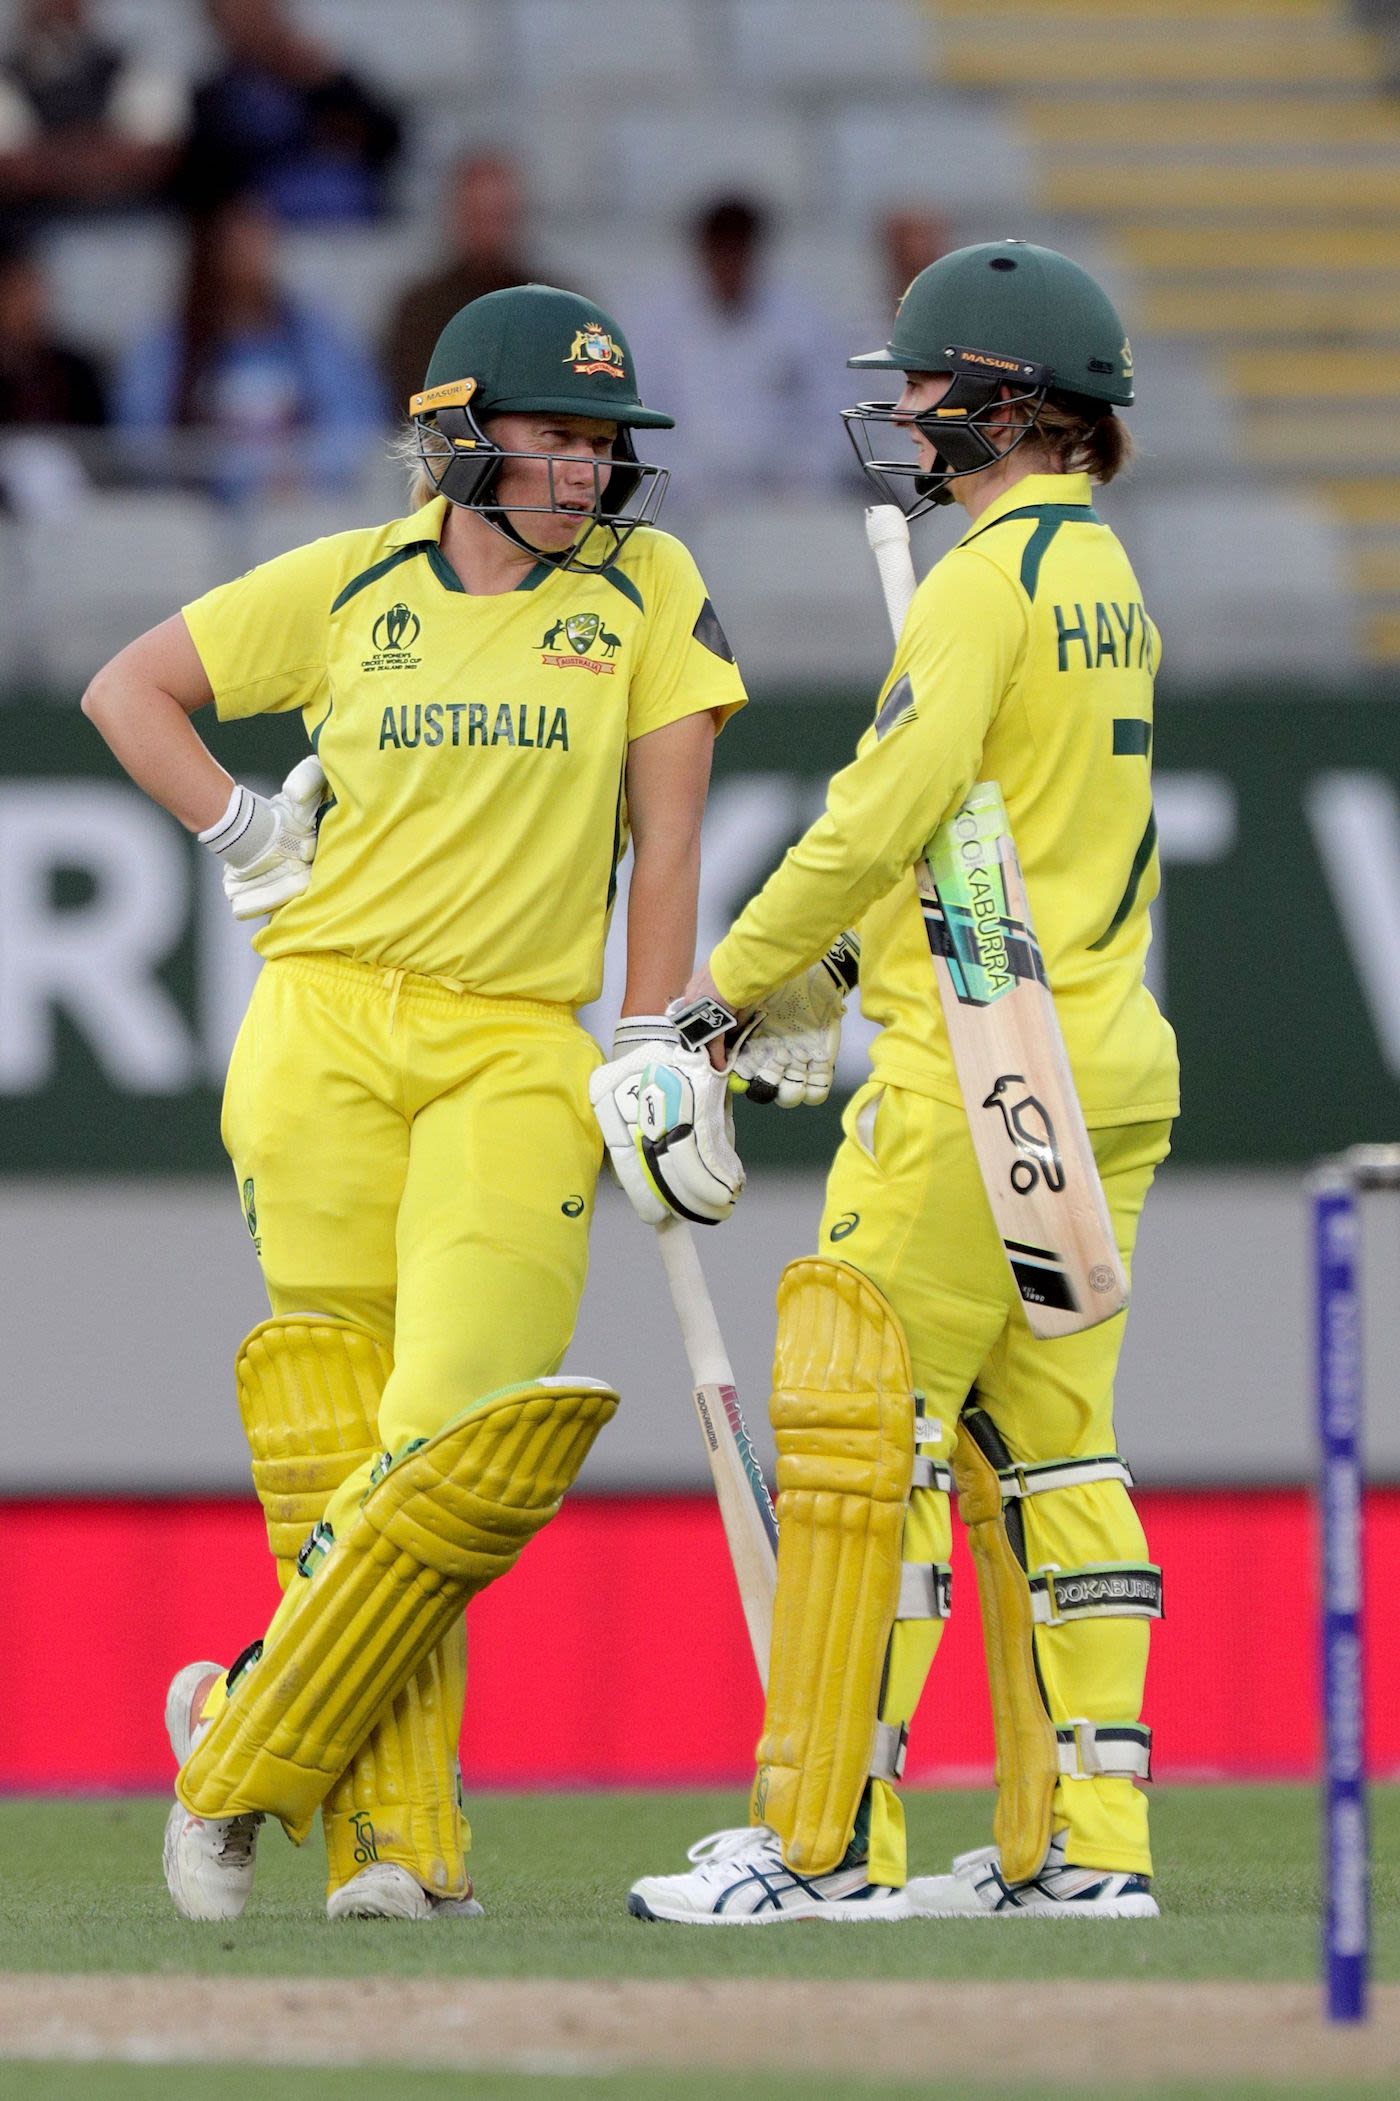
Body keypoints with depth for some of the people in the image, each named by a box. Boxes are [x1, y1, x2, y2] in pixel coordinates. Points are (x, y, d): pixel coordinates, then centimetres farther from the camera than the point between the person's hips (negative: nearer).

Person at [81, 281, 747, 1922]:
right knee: (341, 1439, -4)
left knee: (468, 1445, -15)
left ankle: (243, 1749, 1)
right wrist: (241, 835, 6)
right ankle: (394, 1837, -3)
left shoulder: (647, 587, 6)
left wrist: (645, 1045, 0)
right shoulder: (347, 587, 7)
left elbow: (664, 831, 4)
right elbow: (128, 688, 18)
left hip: (517, 1051, 0)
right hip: (326, 1029, 0)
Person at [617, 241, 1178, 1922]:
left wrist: (740, 971, -8)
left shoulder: (988, 580, -13)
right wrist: (835, 966, 17)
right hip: (1107, 1067, 9)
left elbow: (887, 813, -19)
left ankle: (826, 1843, -7)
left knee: (859, 1432, -6)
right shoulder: (1109, 583, 17)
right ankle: (1083, 1839, 7)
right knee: (1047, 1448, 10)